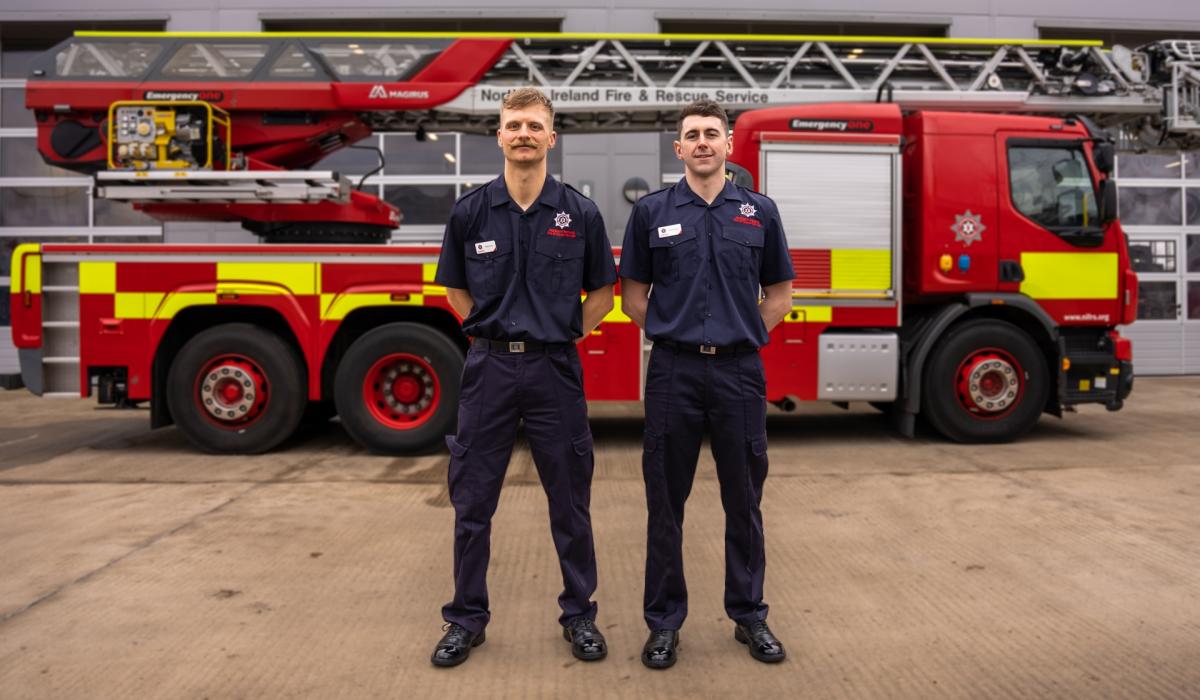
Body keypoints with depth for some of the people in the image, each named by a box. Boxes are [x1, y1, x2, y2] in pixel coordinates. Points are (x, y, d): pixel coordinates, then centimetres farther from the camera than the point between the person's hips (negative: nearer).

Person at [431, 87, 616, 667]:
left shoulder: (579, 213, 0)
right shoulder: (470, 211, 2)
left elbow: (601, 292, 10)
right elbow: (455, 289, 13)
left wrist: (563, 336, 2)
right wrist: (494, 333, 5)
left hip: (555, 369, 0)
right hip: (488, 368, 1)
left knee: (569, 502, 8)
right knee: (472, 502, 8)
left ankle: (579, 614, 25)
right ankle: (466, 618, 24)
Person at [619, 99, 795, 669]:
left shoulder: (759, 211, 6)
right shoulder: (651, 212, 3)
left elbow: (779, 294, 12)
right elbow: (633, 296, 8)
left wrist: (740, 335, 4)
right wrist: (676, 333, 2)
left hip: (740, 371, 1)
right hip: (673, 371, -1)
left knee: (743, 501, 10)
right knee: (666, 501, 6)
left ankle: (749, 615, 25)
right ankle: (664, 620, 19)